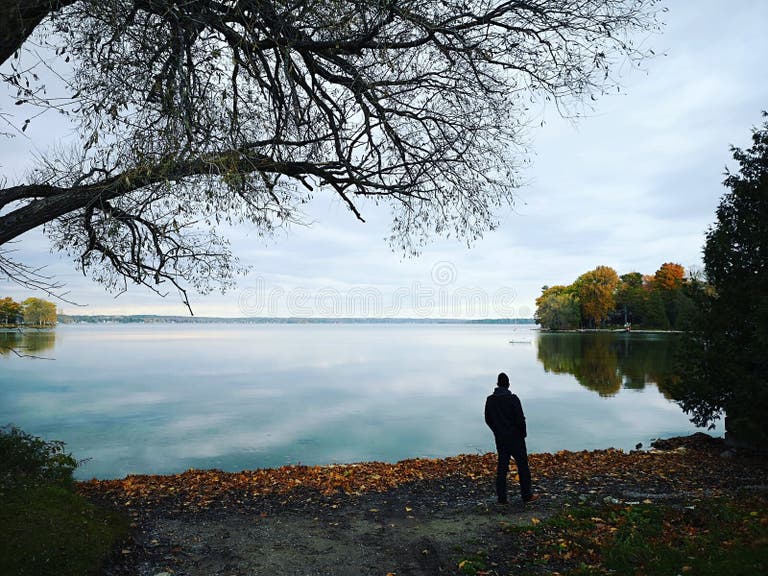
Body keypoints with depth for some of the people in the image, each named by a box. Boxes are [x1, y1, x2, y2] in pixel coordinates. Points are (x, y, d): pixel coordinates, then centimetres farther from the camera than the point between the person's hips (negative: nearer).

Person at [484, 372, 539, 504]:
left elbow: (488, 420, 6)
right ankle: (526, 495, 16)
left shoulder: (490, 400, -1)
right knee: (522, 466, 9)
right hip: (515, 438, -4)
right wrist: (523, 433, -1)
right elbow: (520, 419, -17)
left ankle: (501, 497, 11)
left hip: (500, 439, 4)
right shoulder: (513, 398, -16)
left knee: (501, 467, 9)